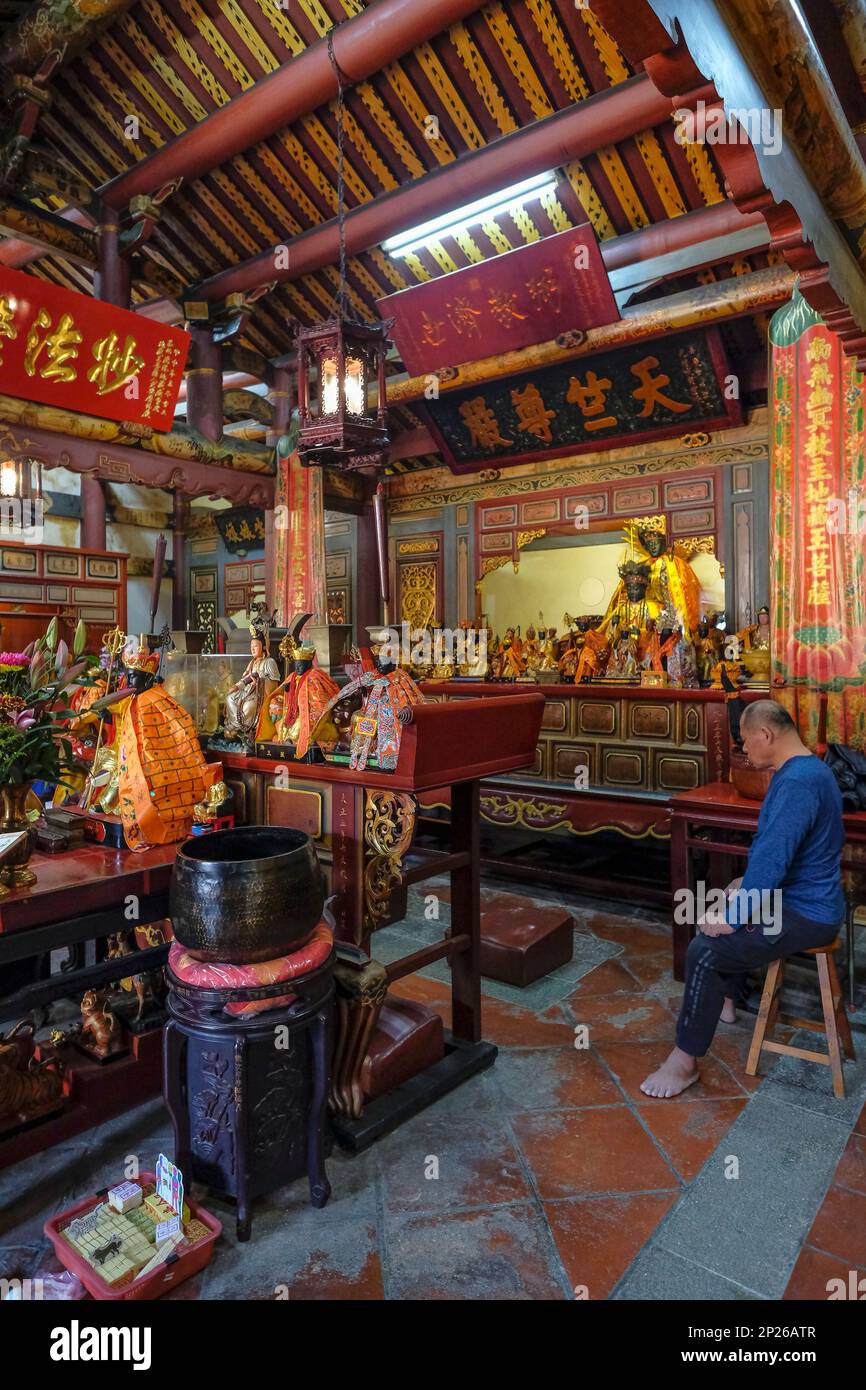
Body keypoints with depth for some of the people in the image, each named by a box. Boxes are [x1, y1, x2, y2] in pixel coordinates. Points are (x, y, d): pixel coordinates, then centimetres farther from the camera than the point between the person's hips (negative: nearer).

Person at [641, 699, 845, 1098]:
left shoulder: (796, 782, -27)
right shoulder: (805, 769, 8)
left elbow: (772, 860, -31)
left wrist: (733, 917, -22)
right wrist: (749, 884, 17)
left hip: (805, 914, -11)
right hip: (800, 894, 11)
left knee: (705, 951, -18)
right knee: (718, 915, 27)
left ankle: (684, 1061, -6)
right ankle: (723, 1000, 41)